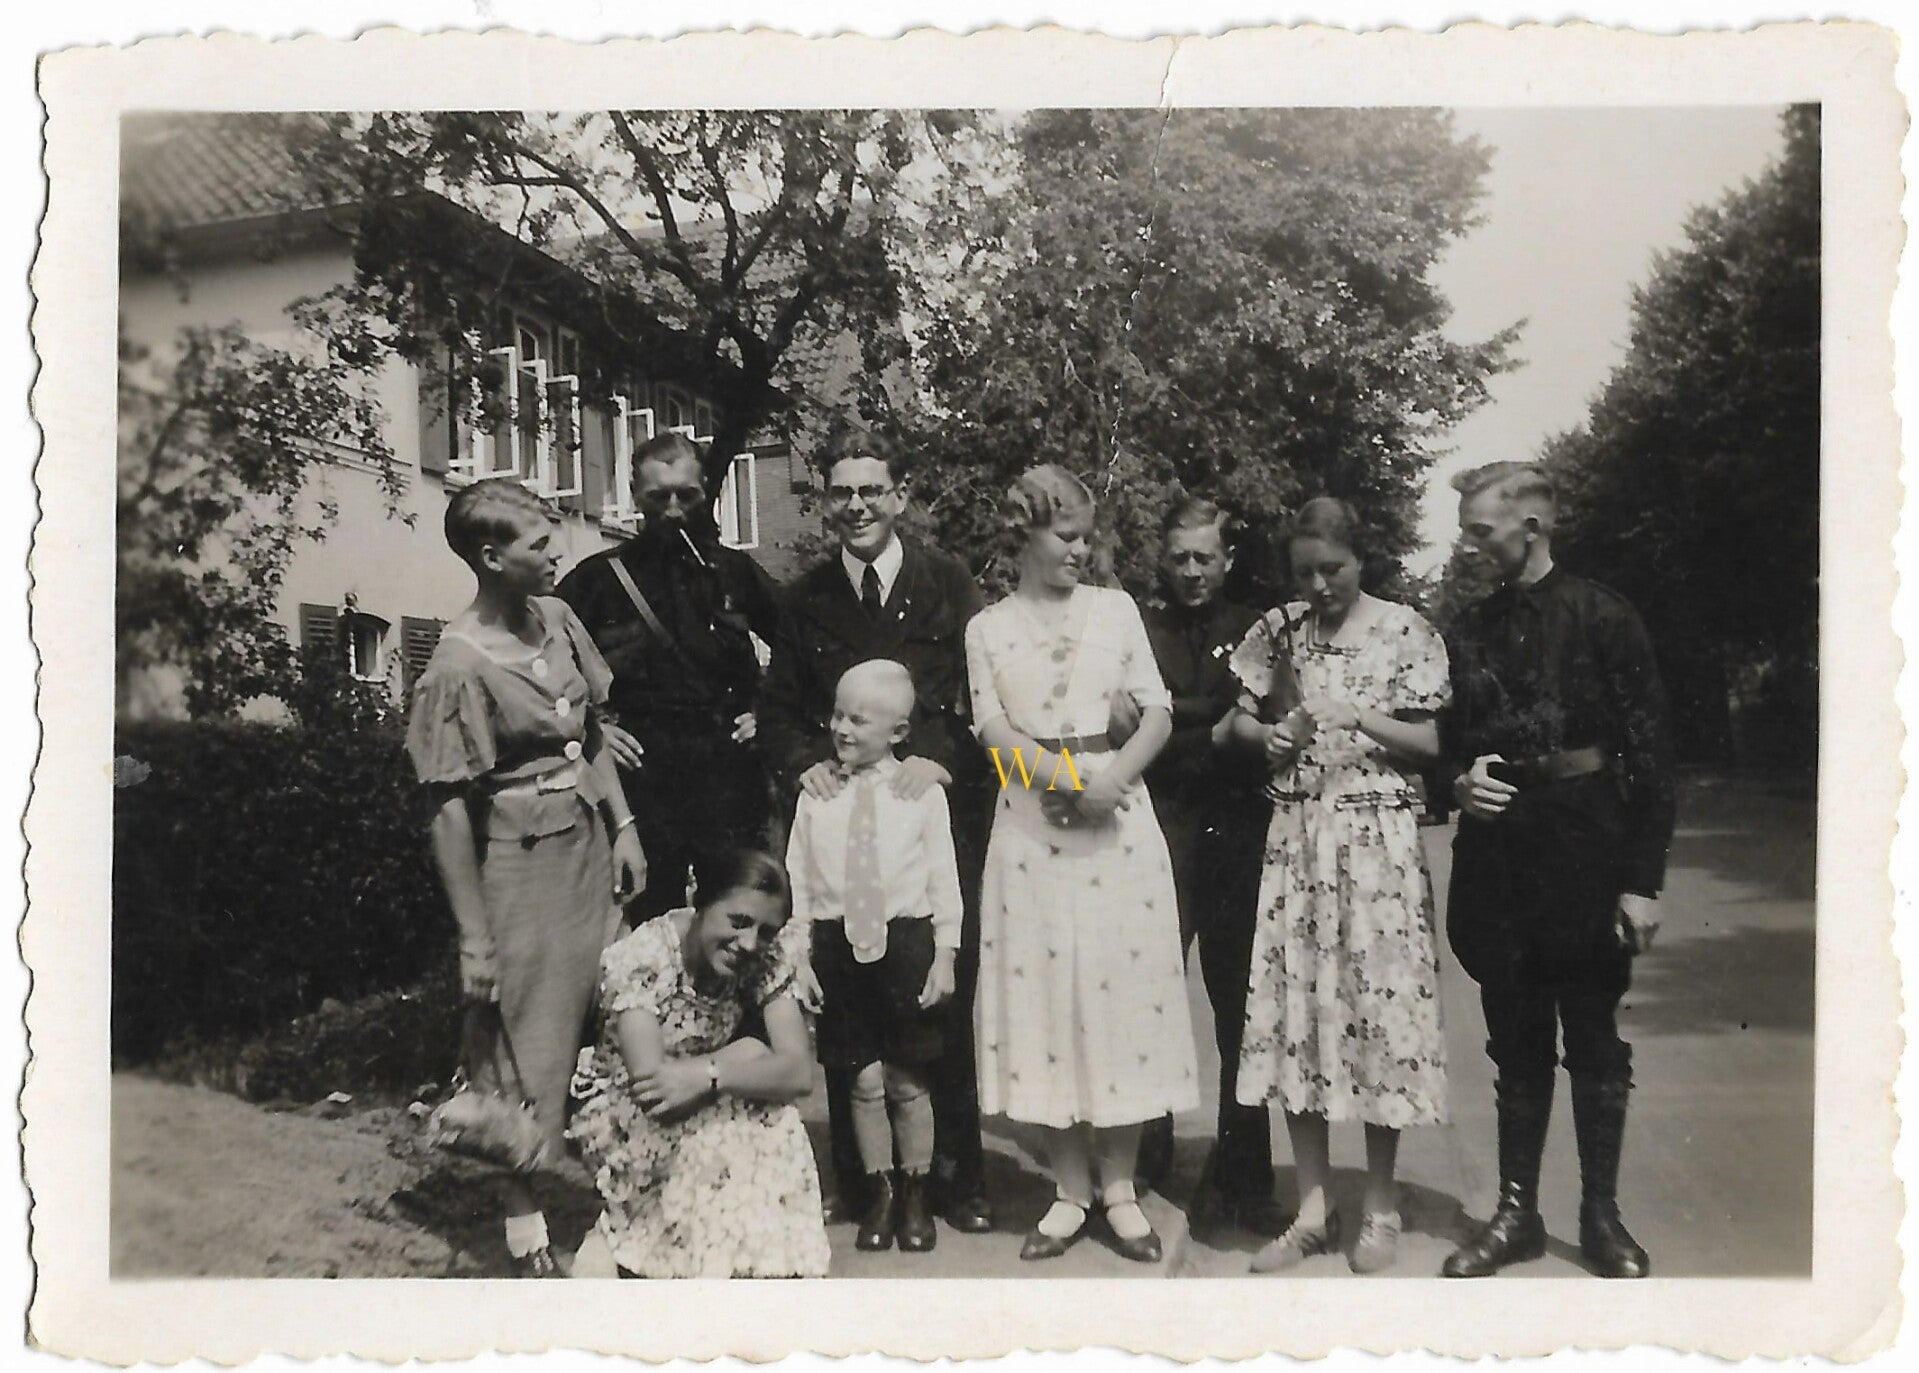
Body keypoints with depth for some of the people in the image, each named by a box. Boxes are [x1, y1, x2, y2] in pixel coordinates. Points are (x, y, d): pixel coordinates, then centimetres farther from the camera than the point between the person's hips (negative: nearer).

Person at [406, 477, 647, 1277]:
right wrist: (474, 938, -14)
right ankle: (528, 1230, 21)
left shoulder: (556, 618, 1)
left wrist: (621, 826, 8)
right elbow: (450, 808, -15)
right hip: (520, 867, -6)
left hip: (588, 844, 6)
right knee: (525, 1048, 5)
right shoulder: (461, 664, -18)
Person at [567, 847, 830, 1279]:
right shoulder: (644, 956, -27)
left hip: (702, 1116, 5)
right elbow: (651, 1082, -35)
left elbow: (799, 1072, -23)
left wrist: (708, 1076, -37)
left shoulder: (765, 959, -14)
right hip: (620, 1118, -4)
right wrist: (739, 1065, -24)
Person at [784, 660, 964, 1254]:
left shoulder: (922, 792, -3)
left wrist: (944, 954, -3)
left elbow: (943, 879, -1)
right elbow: (797, 879, 4)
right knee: (865, 1081, 6)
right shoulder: (816, 793, 2)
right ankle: (877, 1194, 25)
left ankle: (915, 1196, 25)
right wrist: (798, 957, 1)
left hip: (906, 942, -1)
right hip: (838, 944, 2)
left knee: (906, 1081, 7)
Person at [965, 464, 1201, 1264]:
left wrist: (1112, 777, -16)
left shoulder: (1116, 608, 7)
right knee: (1045, 995, 3)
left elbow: (1158, 714, 2)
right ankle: (1069, 1190, 16)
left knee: (1123, 992, 2)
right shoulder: (988, 628, 6)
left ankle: (1120, 1190, 15)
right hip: (1032, 827, 0)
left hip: (1118, 820, 1)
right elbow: (994, 732, -3)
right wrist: (1068, 778, -18)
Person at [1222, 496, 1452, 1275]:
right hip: (1297, 836, 3)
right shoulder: (1280, 629, 7)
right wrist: (1270, 735, -10)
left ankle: (1380, 1205, 18)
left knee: (1378, 1006, 1)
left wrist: (1357, 715, -16)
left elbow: (1432, 743, -2)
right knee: (1295, 1008, 3)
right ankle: (1313, 1209, 15)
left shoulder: (1406, 631, -1)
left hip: (1378, 837, -3)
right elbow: (1238, 719, 11)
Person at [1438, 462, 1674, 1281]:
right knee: (1517, 1044, 12)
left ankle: (1601, 1215, 23)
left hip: (1583, 854, -3)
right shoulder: (1468, 631, 7)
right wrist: (1459, 781, -8)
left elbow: (1649, 753, -7)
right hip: (1496, 853, 4)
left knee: (1595, 1043, 9)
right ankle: (1517, 1213, 23)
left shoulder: (1604, 619, -5)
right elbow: (1448, 743, 16)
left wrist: (1642, 878, -10)